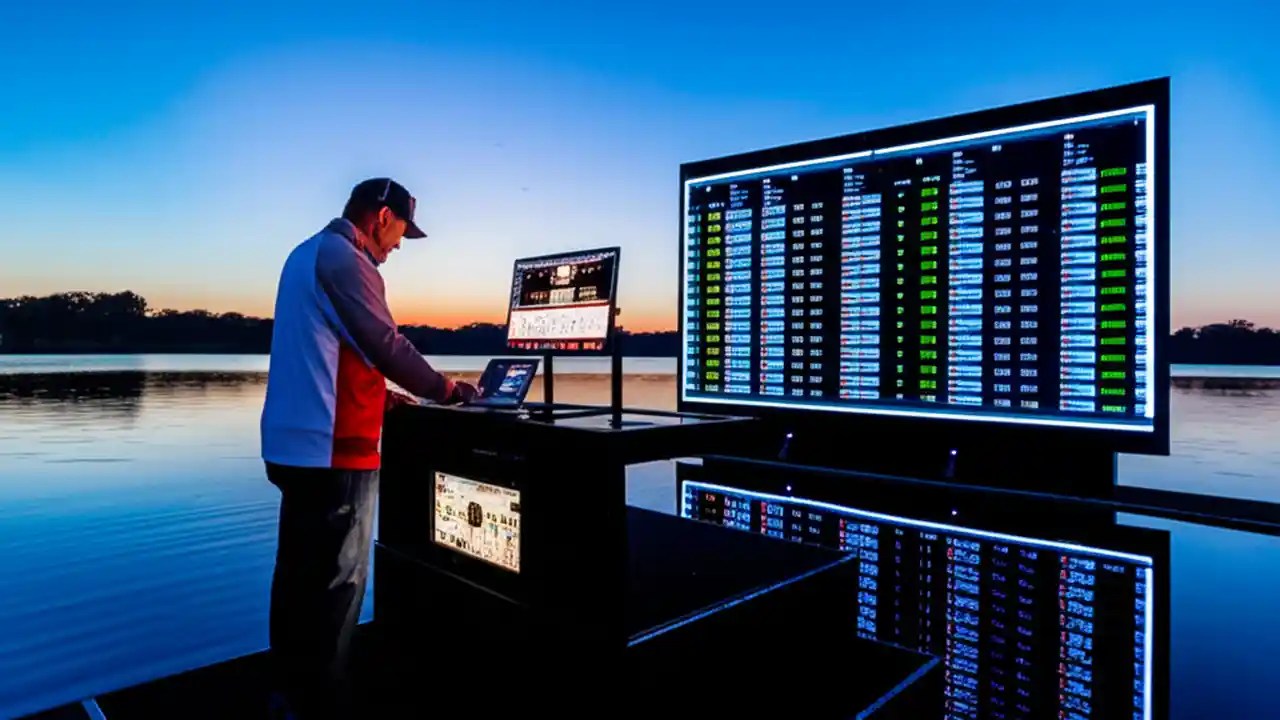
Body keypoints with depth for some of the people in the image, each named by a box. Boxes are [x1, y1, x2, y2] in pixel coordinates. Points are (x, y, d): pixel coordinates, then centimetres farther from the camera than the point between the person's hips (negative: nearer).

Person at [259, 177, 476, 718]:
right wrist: (446, 390, -3)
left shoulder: (308, 253, 18)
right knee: (337, 580, -1)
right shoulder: (345, 258, -13)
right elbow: (386, 346, -16)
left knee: (300, 571, 16)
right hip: (333, 447, -10)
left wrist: (383, 398, 19)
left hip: (296, 441, 10)